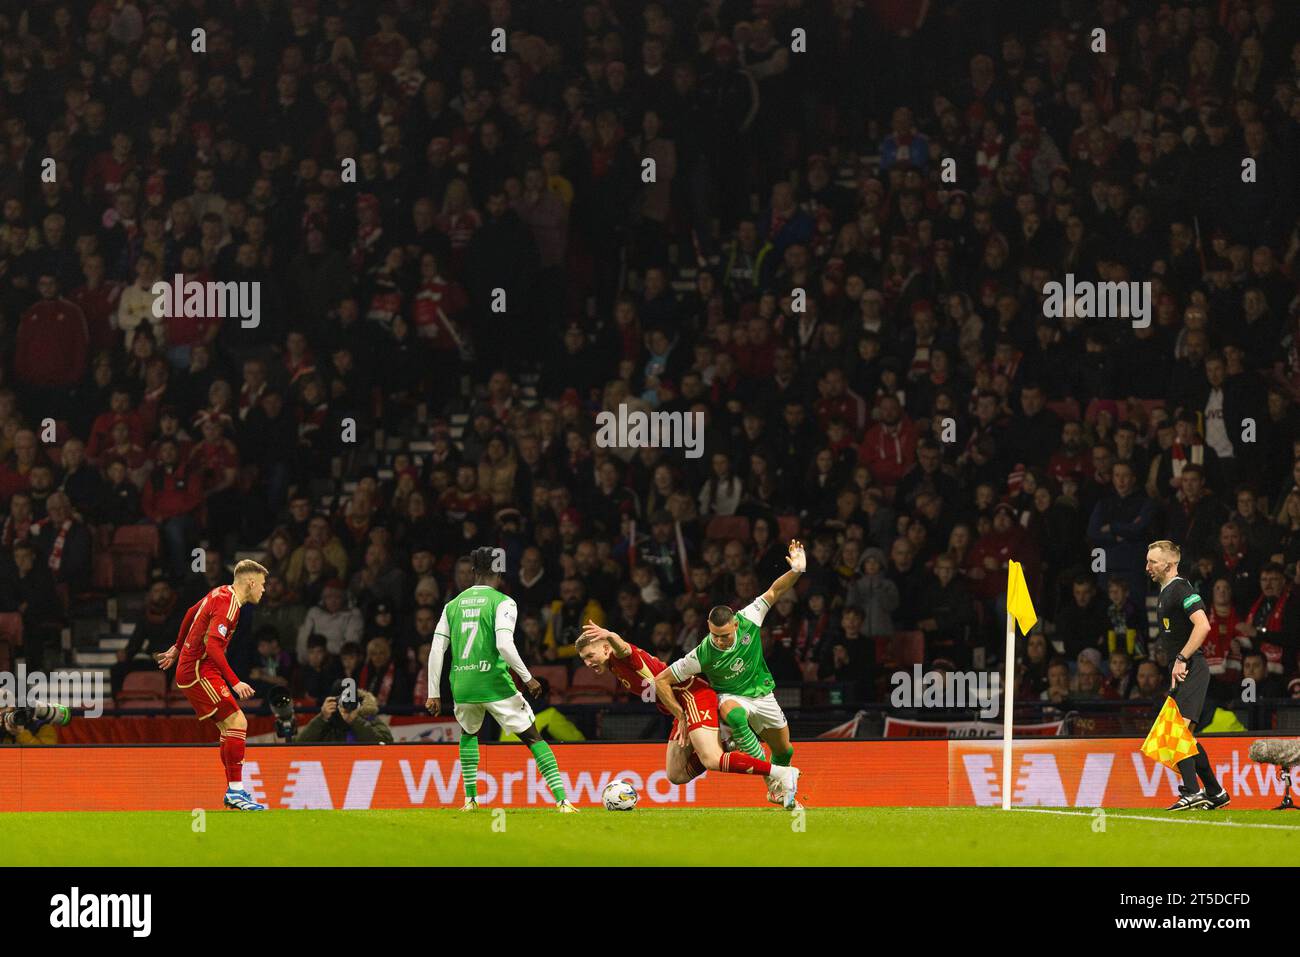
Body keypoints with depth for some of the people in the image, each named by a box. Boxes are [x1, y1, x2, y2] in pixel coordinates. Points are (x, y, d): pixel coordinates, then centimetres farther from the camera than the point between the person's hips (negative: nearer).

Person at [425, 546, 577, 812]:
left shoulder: (453, 605, 10)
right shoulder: (502, 602, -5)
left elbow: (437, 650, 8)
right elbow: (504, 645, -18)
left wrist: (434, 694, 13)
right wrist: (528, 678, -9)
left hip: (462, 687, 4)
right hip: (495, 685, -4)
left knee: (469, 733, 32)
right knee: (533, 737, 2)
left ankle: (470, 799, 26)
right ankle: (562, 801, -10)